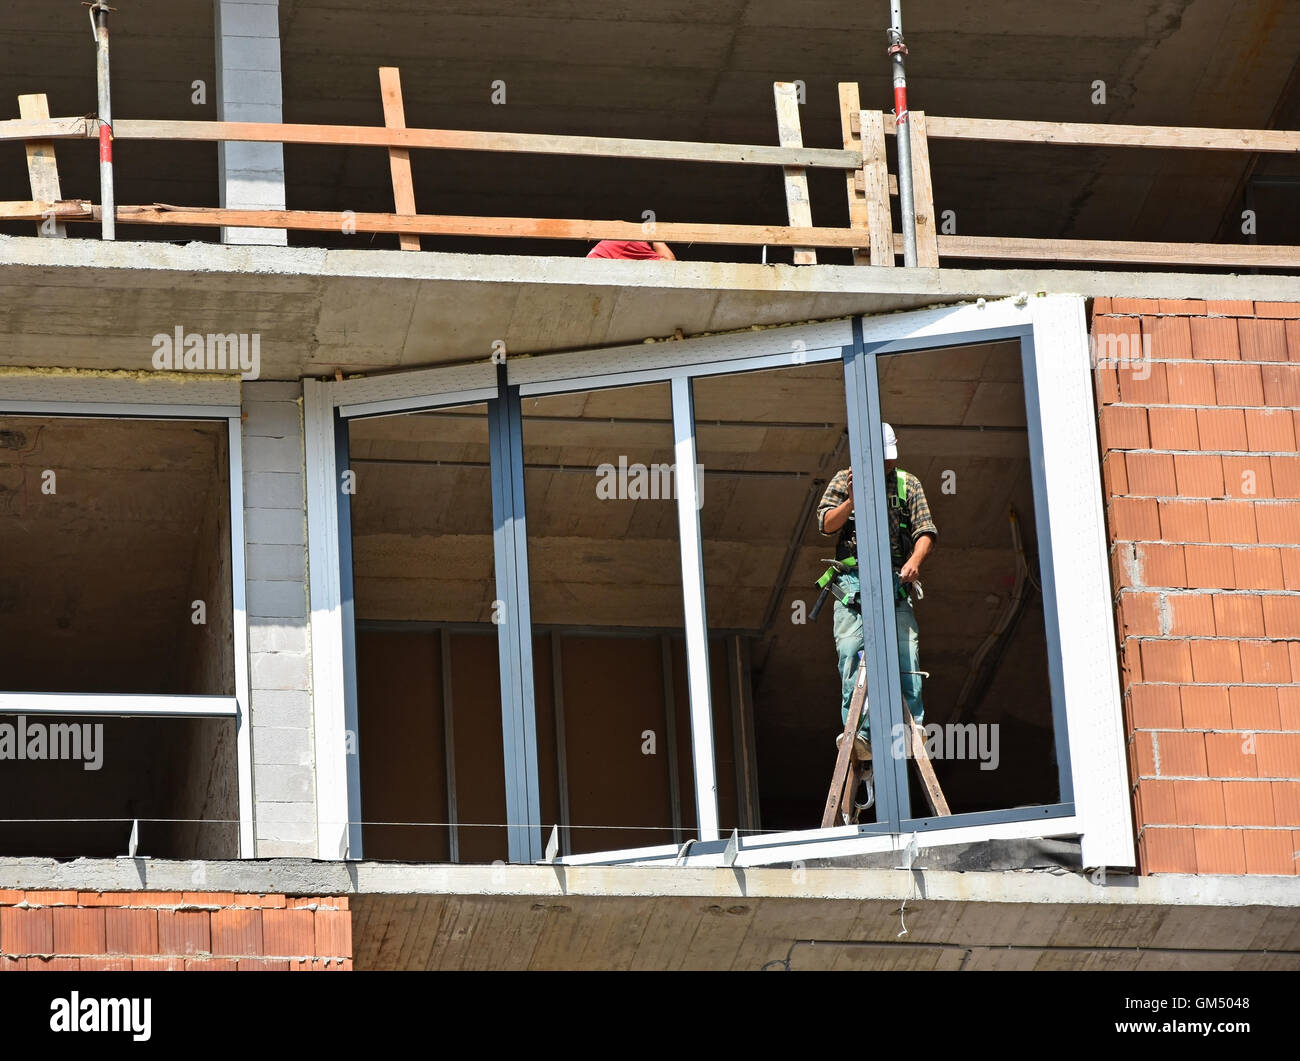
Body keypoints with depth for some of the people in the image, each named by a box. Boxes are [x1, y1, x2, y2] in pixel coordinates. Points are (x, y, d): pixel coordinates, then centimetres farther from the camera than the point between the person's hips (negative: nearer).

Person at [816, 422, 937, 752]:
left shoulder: (909, 484, 13)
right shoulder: (844, 480, 12)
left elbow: (925, 530, 5)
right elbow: (826, 524, 4)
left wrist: (915, 560, -14)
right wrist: (851, 500, -13)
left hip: (896, 580, 1)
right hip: (853, 579, -1)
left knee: (906, 651, -9)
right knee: (851, 653, -11)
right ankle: (858, 733, -12)